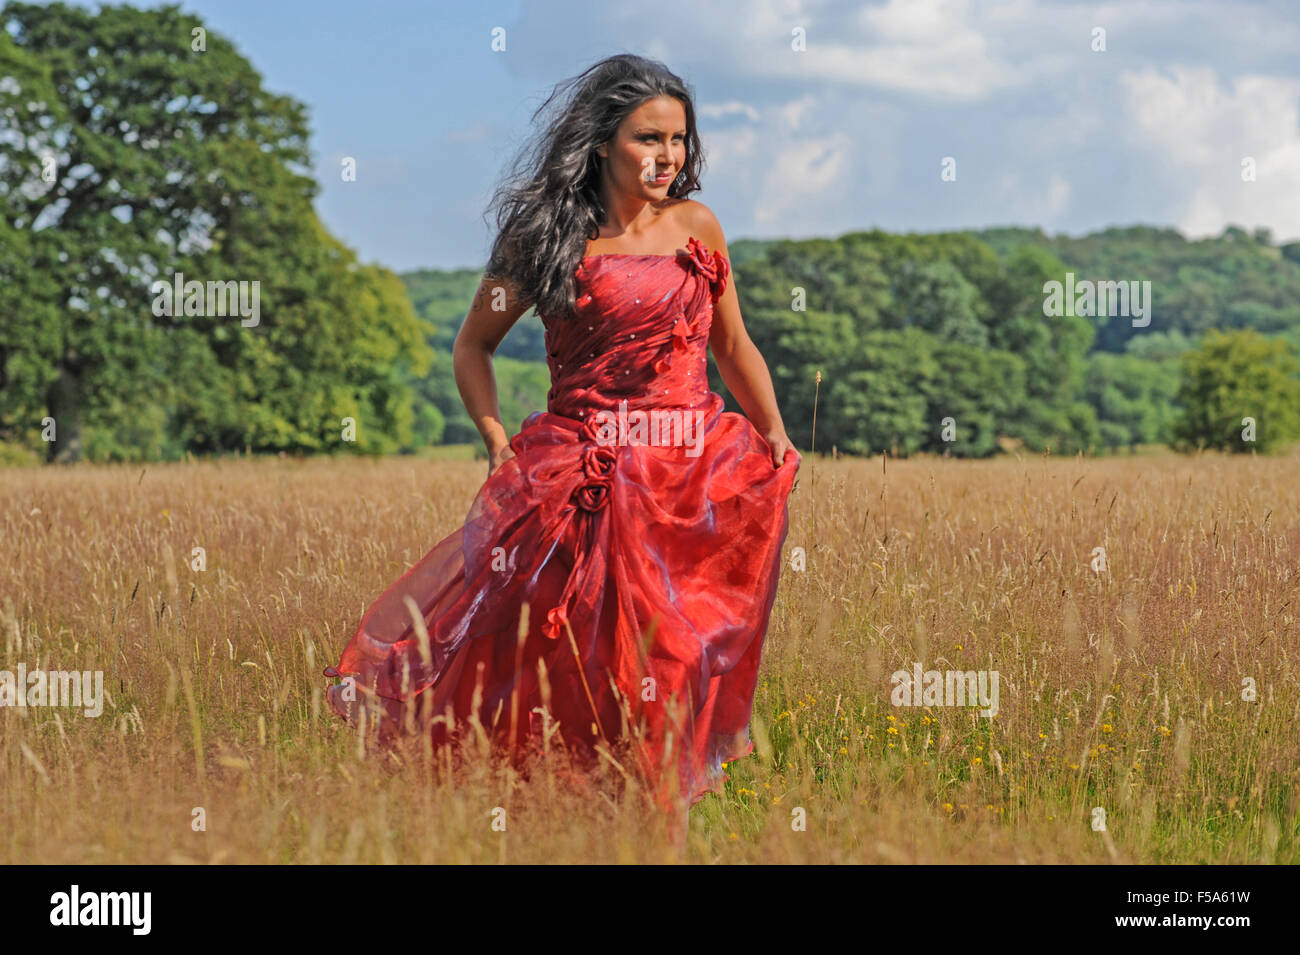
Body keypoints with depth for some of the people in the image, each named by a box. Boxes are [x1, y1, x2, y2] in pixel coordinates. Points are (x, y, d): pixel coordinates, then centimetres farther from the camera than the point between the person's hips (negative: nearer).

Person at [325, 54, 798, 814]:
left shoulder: (698, 228, 10)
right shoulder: (552, 238, 3)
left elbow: (733, 347, 20)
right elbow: (474, 345, 12)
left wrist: (775, 434, 6)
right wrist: (496, 438, -1)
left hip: (697, 467, 2)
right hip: (584, 476, -2)